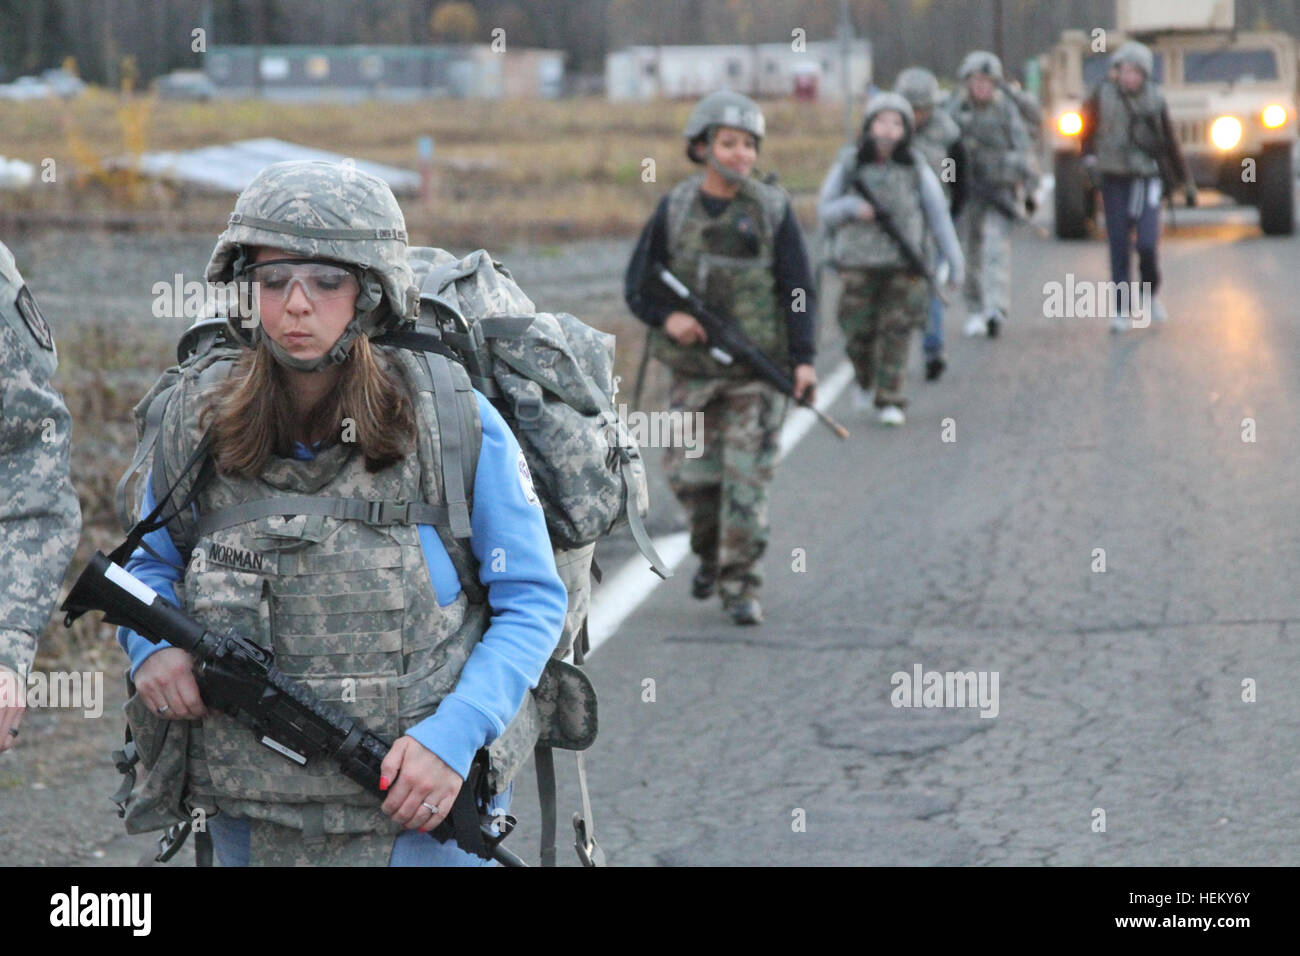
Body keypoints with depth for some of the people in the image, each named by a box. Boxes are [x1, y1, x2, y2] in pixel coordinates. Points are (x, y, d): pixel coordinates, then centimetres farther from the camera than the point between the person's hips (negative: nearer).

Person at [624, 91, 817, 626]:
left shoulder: (772, 210, -2)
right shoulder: (675, 209, 1)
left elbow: (798, 288, -1)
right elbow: (638, 284, 6)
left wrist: (803, 359, -11)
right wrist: (666, 317, -14)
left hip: (758, 368, -2)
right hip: (693, 368, 2)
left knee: (748, 477, -6)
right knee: (690, 474, 4)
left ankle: (741, 586, 1)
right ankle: (710, 556, 32)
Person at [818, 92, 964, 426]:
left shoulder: (916, 168, 2)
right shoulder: (849, 164, 2)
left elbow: (938, 214, 4)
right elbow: (825, 208, 7)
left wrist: (954, 259, -2)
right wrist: (851, 208, -14)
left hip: (903, 261, 0)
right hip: (859, 261, 0)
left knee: (896, 331, -4)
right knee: (859, 332, 1)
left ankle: (890, 400, 4)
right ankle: (865, 381, 30)